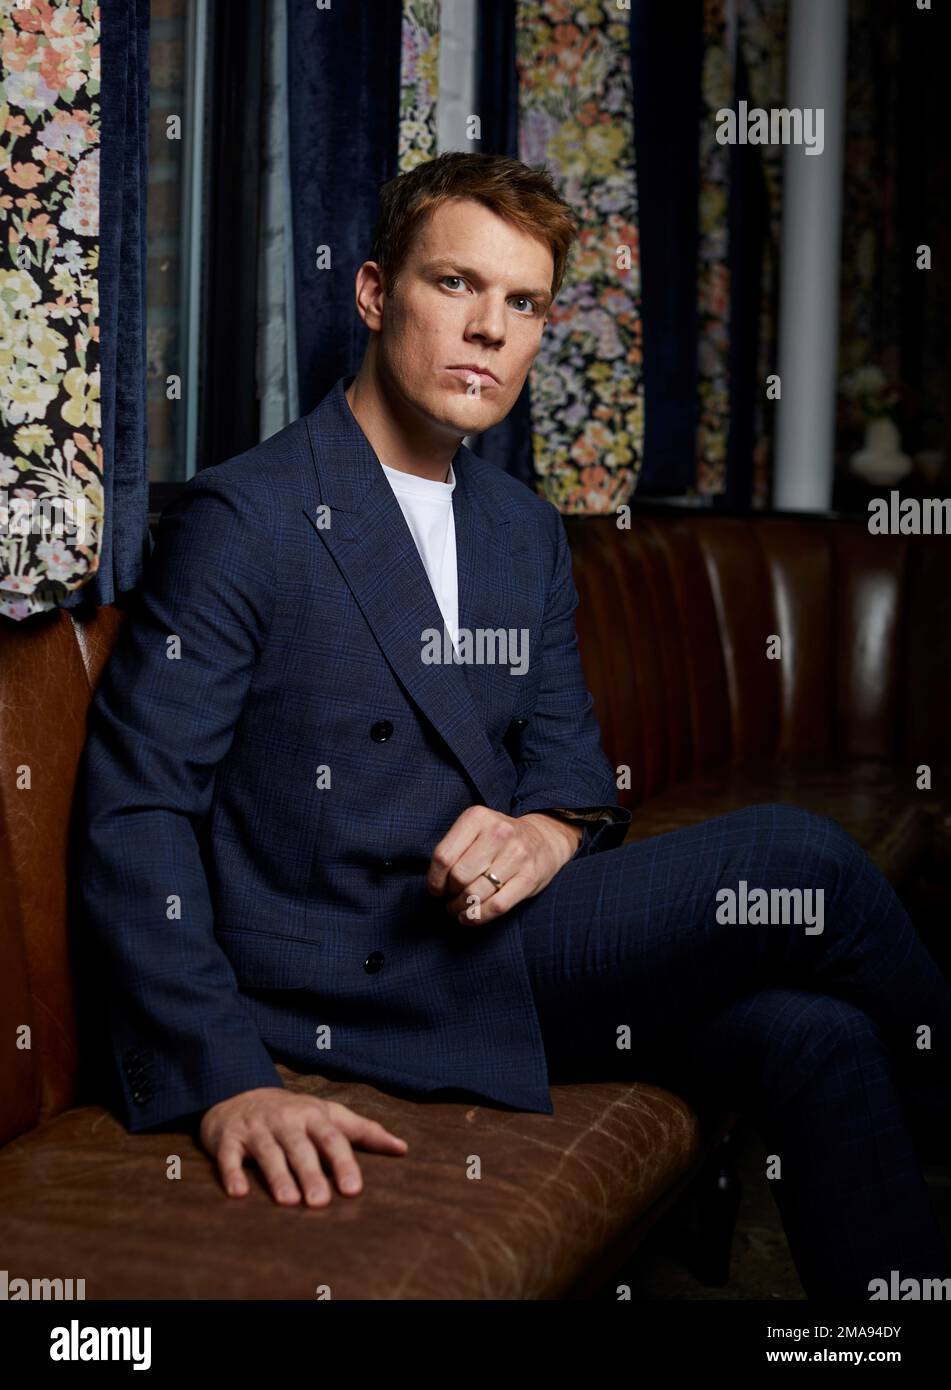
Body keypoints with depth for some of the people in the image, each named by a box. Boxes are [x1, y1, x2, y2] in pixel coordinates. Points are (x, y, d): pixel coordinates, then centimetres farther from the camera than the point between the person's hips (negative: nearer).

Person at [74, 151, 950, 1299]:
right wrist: (223, 1079, -23)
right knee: (789, 854, -19)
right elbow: (135, 807, -12)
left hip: (494, 939, 7)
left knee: (812, 1033, -19)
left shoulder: (528, 530, 15)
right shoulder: (245, 516, -8)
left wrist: (553, 828, -11)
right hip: (350, 979, -7)